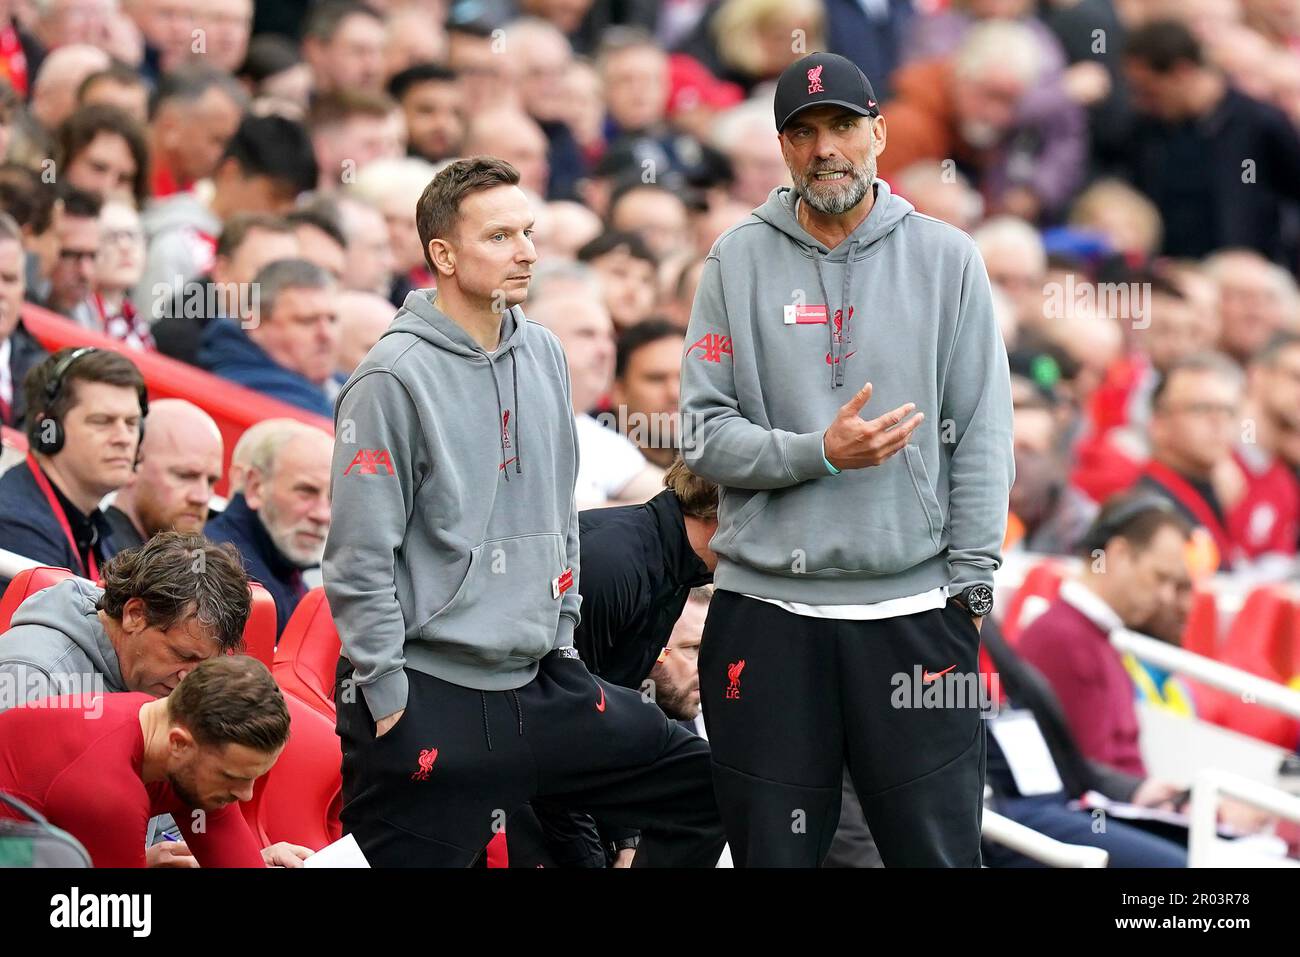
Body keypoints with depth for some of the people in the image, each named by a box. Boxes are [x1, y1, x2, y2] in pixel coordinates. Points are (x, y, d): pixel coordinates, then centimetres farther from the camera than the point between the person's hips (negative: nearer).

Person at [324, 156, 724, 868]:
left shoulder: (543, 356, 8)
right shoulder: (395, 378, -15)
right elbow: (360, 557, -15)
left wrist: (561, 635, 16)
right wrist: (387, 698, -14)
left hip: (540, 683, 7)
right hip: (427, 701, -7)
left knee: (702, 791, 8)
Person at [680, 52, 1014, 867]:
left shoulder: (947, 258, 5)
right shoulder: (739, 263, 5)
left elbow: (982, 433, 2)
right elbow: (705, 433, 1)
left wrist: (971, 578, -4)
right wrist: (820, 454, -14)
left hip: (916, 608, 0)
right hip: (767, 611, 0)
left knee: (938, 847, 0)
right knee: (773, 851, 4)